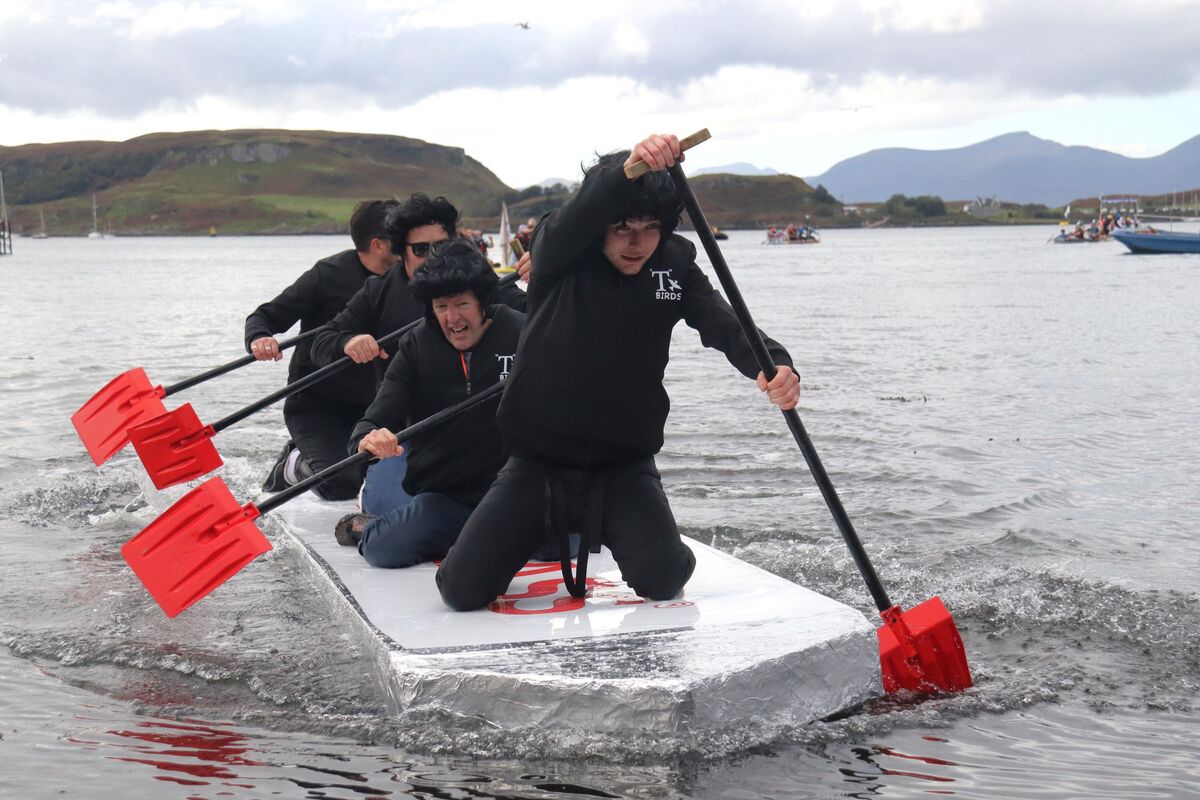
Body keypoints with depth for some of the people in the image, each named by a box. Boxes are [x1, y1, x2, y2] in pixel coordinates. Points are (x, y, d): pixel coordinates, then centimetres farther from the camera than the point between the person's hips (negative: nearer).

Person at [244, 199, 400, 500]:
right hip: (315, 404, -7)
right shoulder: (329, 274, -15)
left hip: (366, 406, 7)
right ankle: (295, 464, 11)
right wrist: (259, 339, -35)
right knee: (343, 483, -25)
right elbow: (265, 316, -13)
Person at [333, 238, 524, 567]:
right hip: (439, 498, 0)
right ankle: (364, 528, 13)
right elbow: (375, 419, -8)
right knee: (383, 550, -26)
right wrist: (367, 440, -32)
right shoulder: (417, 346, -1)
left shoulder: (520, 334, -5)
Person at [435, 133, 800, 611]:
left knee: (662, 581, -20)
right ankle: (550, 531, 25)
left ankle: (599, 533, 16)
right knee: (462, 590, -7)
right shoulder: (558, 253, -12)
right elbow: (573, 218, -34)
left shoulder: (673, 264, -4)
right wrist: (627, 170, -55)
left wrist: (772, 364, -41)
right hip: (538, 461, -1)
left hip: (624, 463, 1)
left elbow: (723, 322, -18)